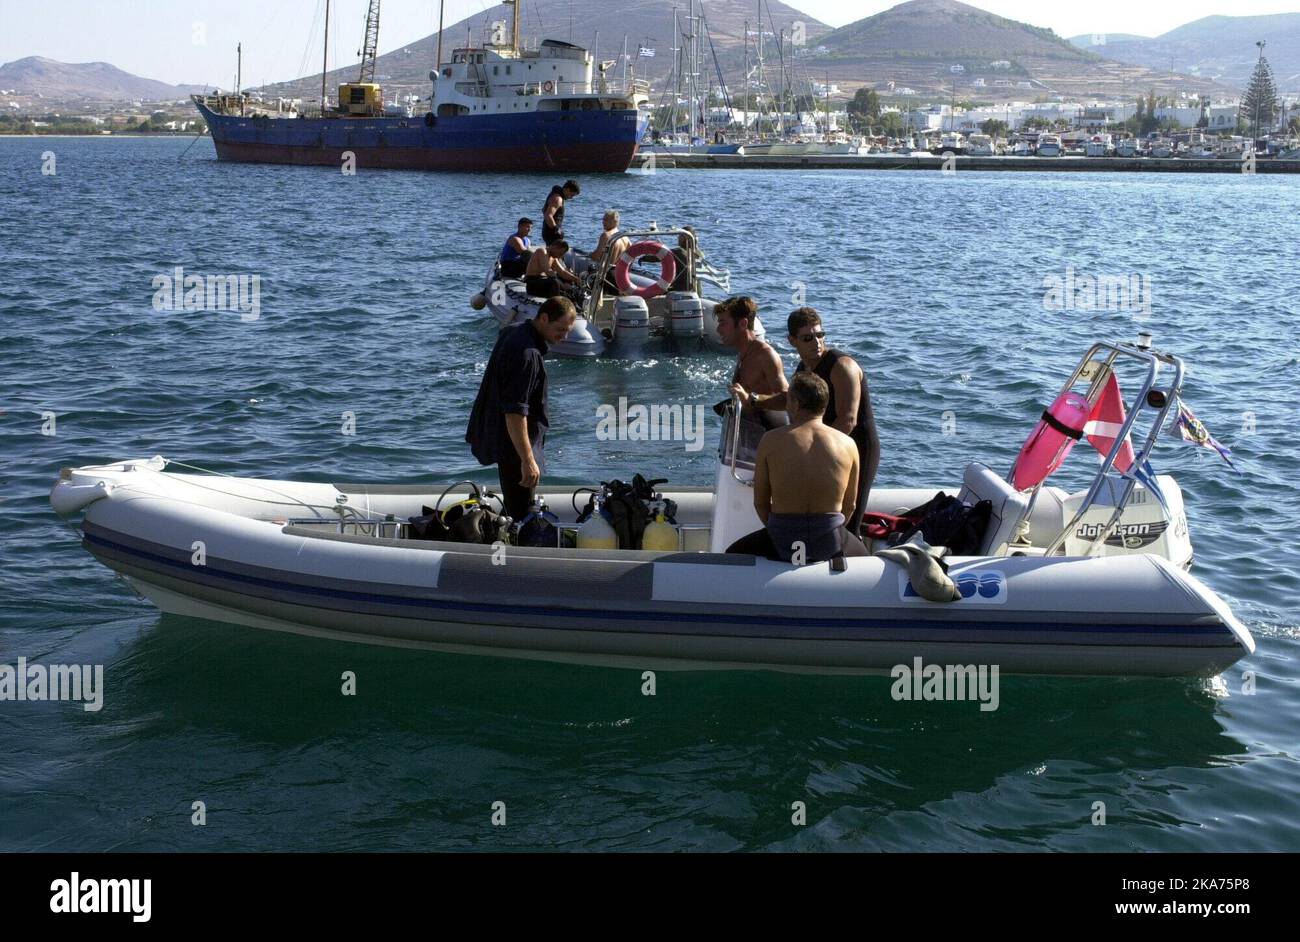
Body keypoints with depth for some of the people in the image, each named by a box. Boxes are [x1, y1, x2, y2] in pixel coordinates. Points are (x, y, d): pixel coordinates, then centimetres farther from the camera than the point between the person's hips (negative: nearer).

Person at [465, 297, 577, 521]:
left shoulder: (513, 333, 6)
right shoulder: (527, 354, -26)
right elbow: (515, 412, -29)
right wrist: (528, 460, -28)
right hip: (514, 443, -10)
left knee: (516, 505, 19)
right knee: (521, 512, -6)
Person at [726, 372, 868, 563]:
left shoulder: (771, 440, -4)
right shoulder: (848, 444, 0)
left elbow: (760, 502, 2)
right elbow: (849, 505, 7)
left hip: (783, 545, -1)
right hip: (831, 544, 2)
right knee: (861, 553, 36)